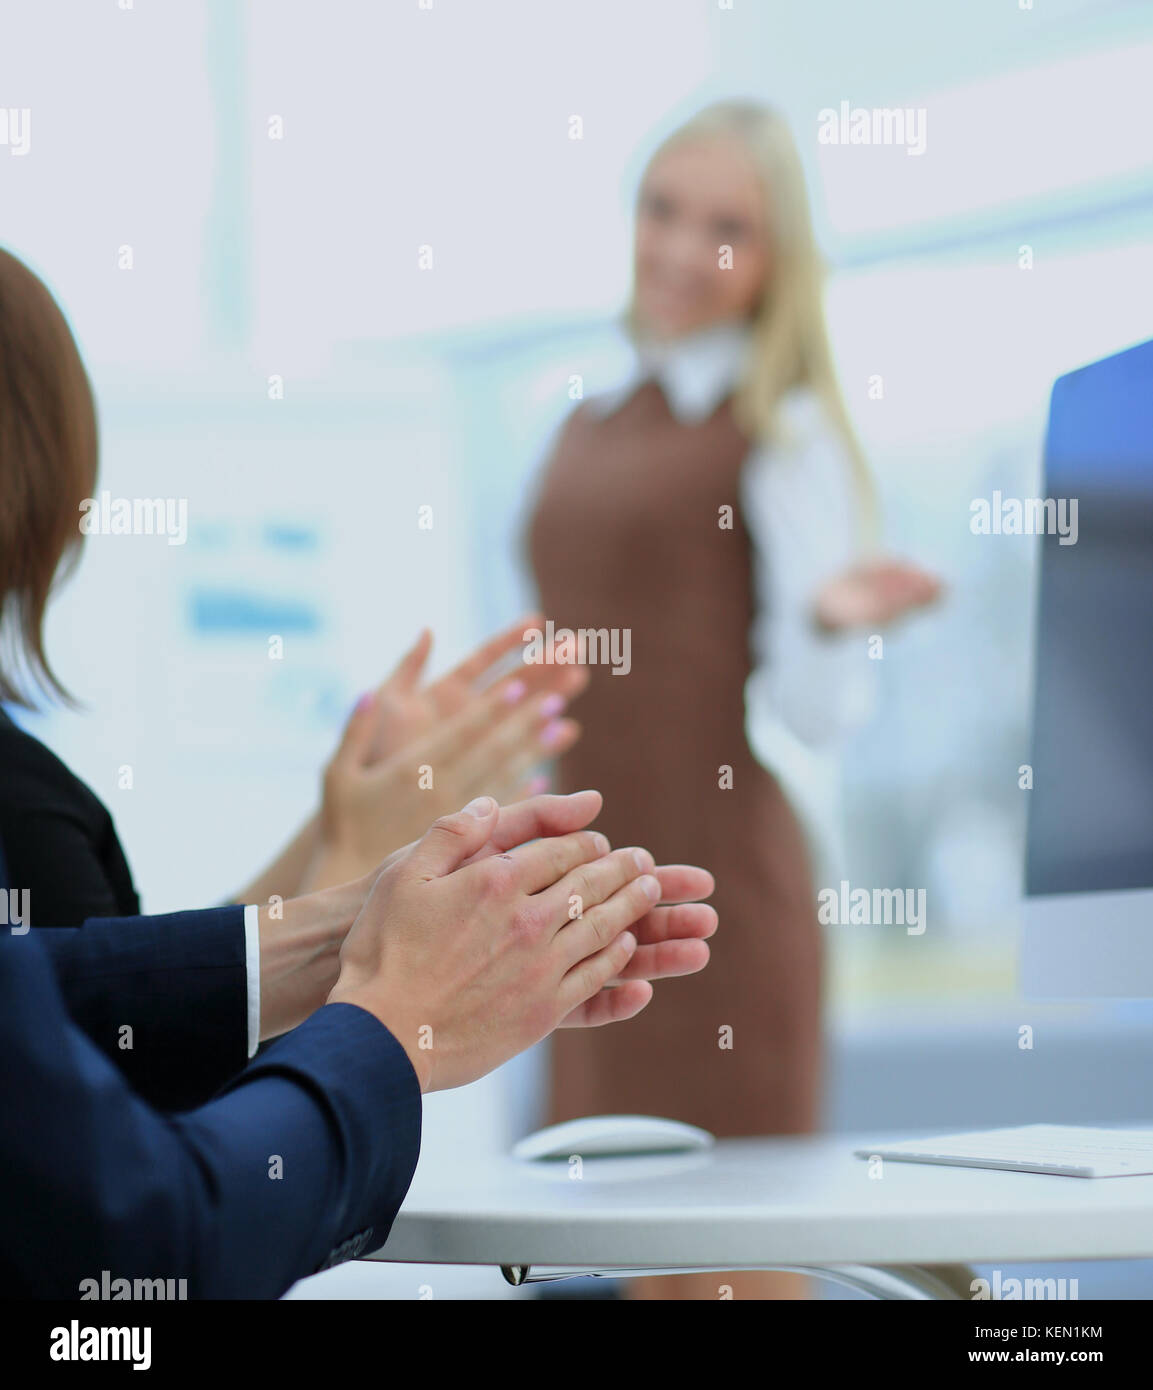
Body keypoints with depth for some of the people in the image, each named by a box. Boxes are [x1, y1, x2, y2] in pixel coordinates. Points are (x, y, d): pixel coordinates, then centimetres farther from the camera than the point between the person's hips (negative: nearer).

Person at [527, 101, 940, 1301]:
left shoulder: (784, 427, -4)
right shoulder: (589, 428, 16)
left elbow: (814, 710, -11)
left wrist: (830, 620, -30)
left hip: (719, 875, -7)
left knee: (730, 1245, -6)